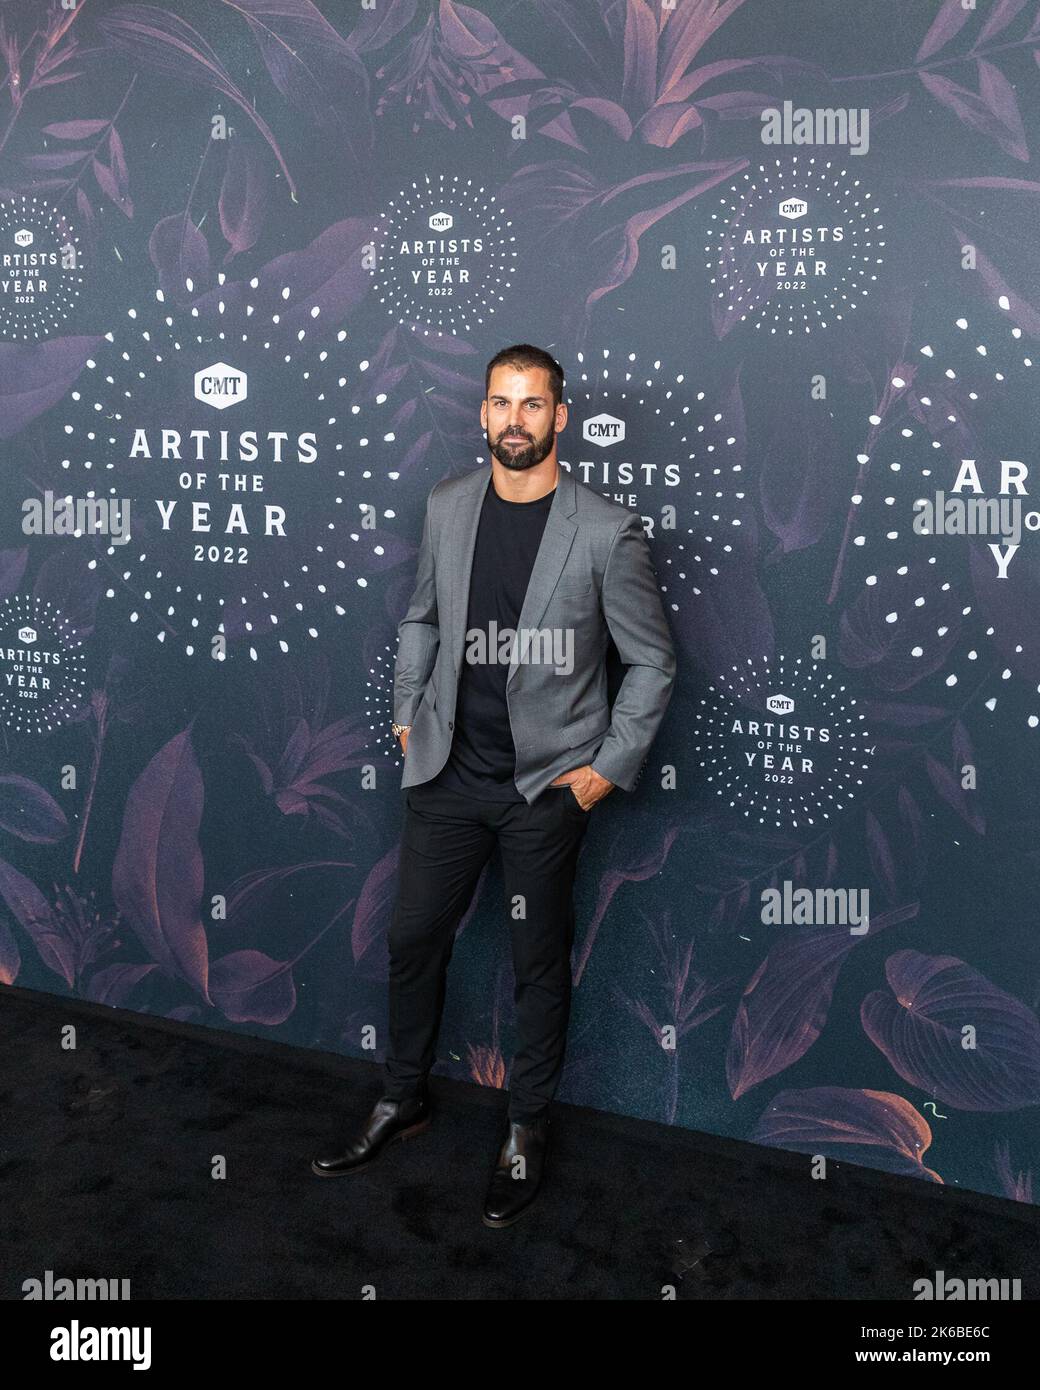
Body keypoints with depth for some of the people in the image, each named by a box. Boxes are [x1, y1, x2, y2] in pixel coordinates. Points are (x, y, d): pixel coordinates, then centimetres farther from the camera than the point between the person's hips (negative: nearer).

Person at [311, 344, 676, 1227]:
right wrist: (408, 712, 10)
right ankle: (402, 1102, 39)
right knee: (414, 939, 15)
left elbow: (653, 662, -4)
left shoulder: (606, 532, -11)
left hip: (547, 786, -4)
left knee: (539, 964, 10)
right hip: (449, 774, 4)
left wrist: (610, 767, -6)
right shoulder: (447, 508, 2)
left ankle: (528, 1133, 32)